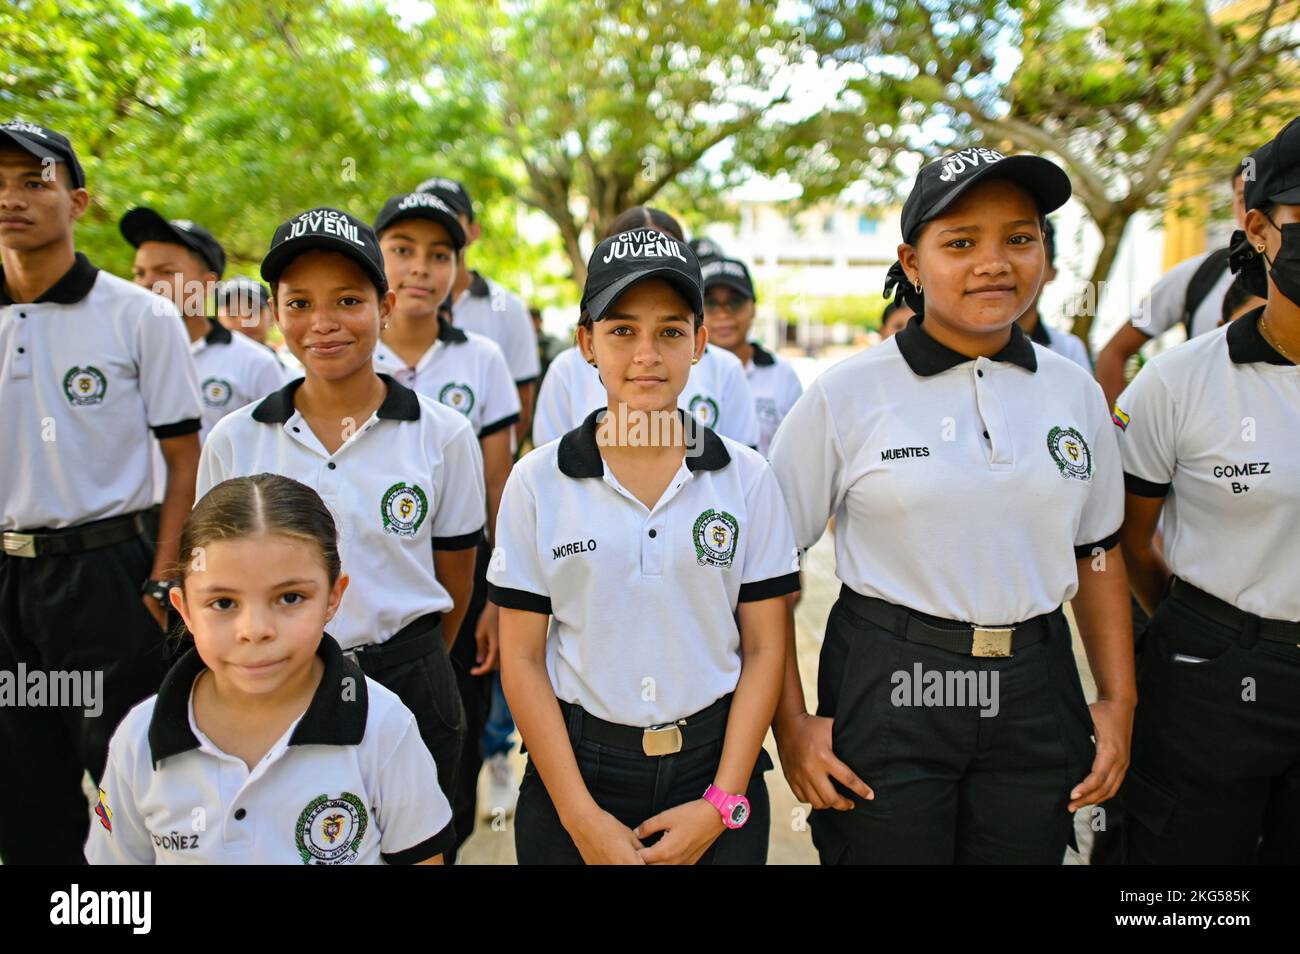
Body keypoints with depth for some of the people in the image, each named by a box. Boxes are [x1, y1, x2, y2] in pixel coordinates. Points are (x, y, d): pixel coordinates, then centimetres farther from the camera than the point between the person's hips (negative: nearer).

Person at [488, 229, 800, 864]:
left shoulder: (747, 478, -3)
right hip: (574, 767, 0)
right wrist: (581, 816, -9)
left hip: (714, 764, 1)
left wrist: (721, 804, -8)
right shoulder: (537, 482, -4)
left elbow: (764, 649, -2)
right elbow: (523, 660, -4)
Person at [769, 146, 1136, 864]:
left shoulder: (1075, 393, 3)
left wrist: (1118, 700, 9)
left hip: (1036, 697, 4)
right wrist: (790, 722, -9)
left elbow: (1097, 551, 13)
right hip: (886, 692, -3)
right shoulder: (845, 396, -9)